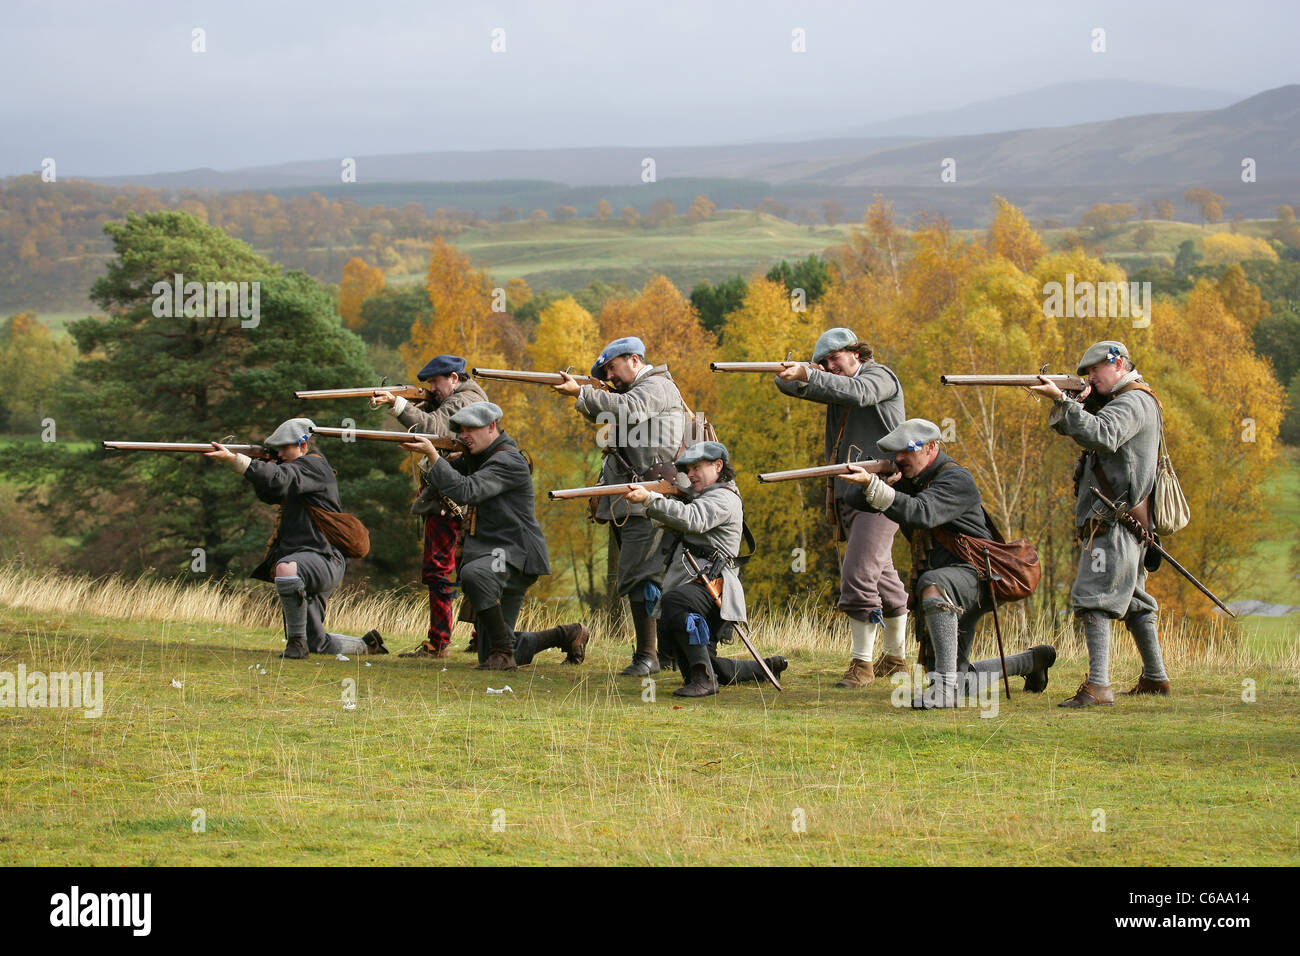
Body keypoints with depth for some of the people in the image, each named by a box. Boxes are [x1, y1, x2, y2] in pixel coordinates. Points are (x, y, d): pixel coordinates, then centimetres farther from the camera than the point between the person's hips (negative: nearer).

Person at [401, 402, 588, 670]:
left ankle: (503, 652, -32)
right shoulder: (477, 458, 16)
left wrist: (433, 455, -23)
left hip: (516, 557, -10)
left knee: (473, 574, -42)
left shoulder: (508, 461, -15)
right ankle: (567, 635, 27)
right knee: (490, 656, 8)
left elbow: (466, 491, -26)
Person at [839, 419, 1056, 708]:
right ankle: (1030, 661, 38)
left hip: (972, 573, -9)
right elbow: (853, 499, 6)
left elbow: (922, 513, -34)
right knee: (960, 685, 12)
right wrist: (884, 485, -14)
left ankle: (945, 685, -44)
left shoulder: (956, 480, -15)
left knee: (932, 584, -43)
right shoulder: (908, 480, 11)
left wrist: (874, 486, -43)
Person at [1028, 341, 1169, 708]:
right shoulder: (1117, 402, 22)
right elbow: (1067, 429, 17)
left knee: (1093, 598, -18)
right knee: (1132, 600, 19)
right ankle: (1155, 677, 28)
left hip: (1117, 522, -11)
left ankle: (1098, 686, -26)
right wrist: (1076, 402, -3)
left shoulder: (1134, 401, -10)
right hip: (1114, 520, 11)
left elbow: (1103, 436, -29)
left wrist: (1063, 401, -31)